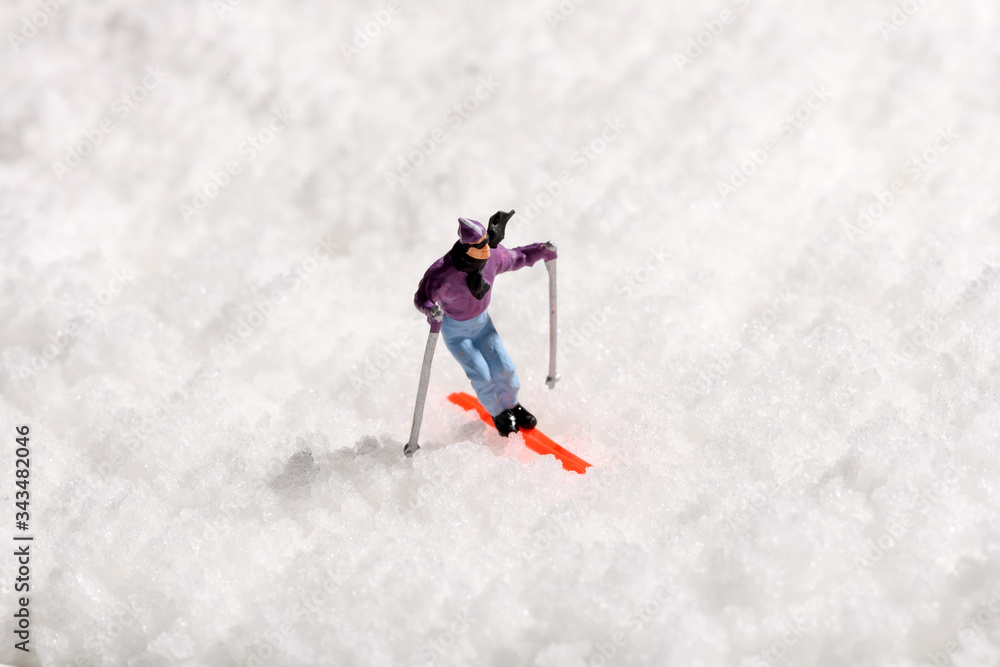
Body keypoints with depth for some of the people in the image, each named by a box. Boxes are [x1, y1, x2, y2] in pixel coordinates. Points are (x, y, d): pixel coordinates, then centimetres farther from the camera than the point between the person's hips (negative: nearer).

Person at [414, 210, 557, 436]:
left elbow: (515, 258, 1)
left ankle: (511, 404, 38)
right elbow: (422, 297, -29)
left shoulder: (493, 256, -20)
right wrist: (431, 309, -50)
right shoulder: (444, 272, -37)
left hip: (482, 321, 5)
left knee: (503, 368, 6)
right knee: (481, 375, -6)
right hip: (454, 329, -4)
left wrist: (539, 251, -9)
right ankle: (499, 413, 24)